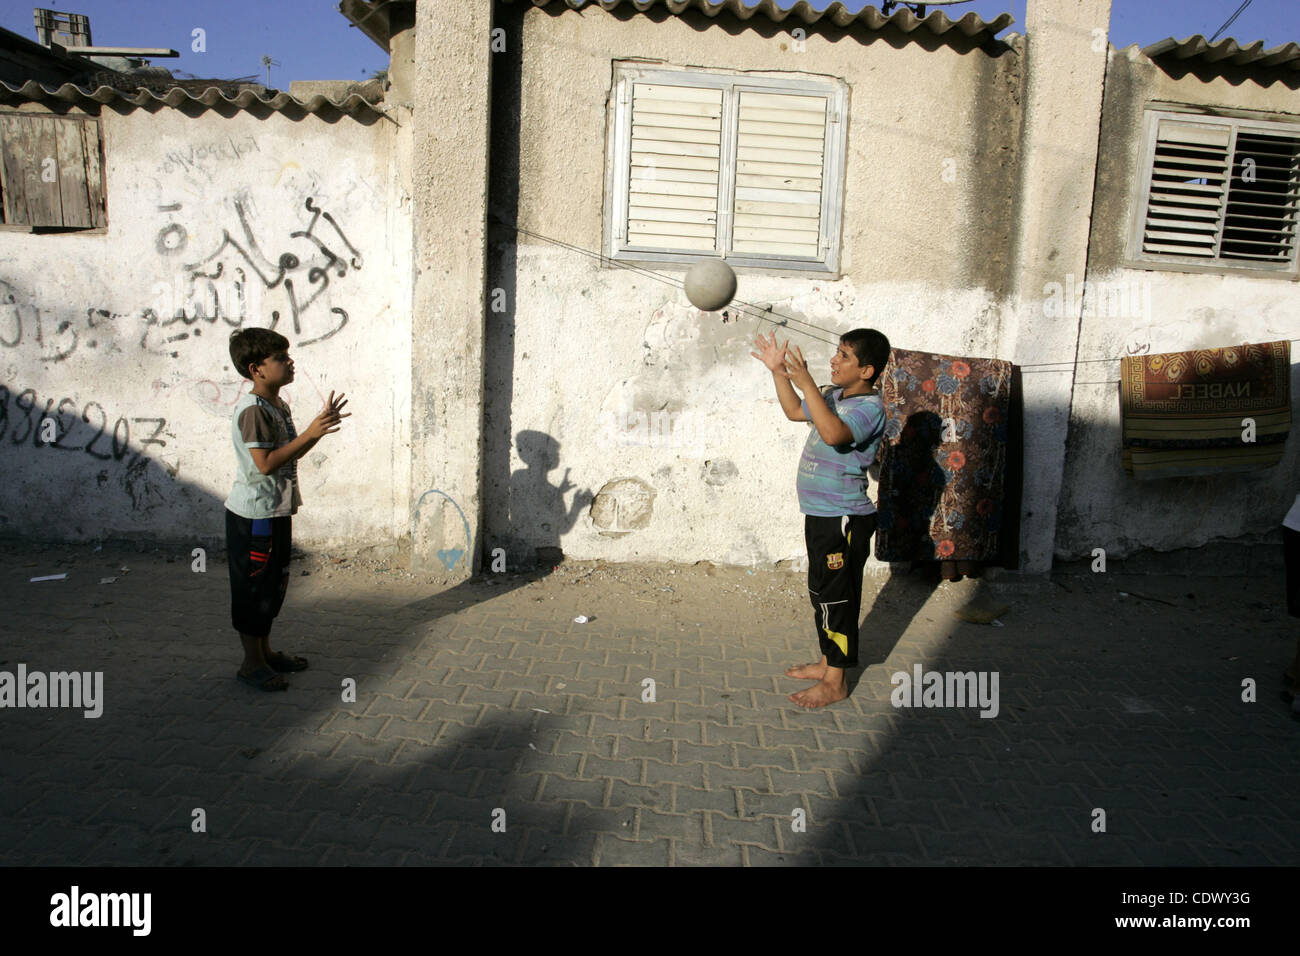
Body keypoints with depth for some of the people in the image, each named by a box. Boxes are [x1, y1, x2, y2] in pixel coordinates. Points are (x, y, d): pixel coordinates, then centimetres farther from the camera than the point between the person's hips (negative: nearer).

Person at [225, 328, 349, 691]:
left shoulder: (278, 405, 11)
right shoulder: (252, 409, -19)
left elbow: (289, 454, 18)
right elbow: (266, 463, -25)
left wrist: (320, 426, 6)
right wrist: (310, 433, -27)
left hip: (276, 511, 10)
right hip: (255, 515, -10)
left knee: (274, 584, 18)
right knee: (254, 588, 1)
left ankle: (265, 650, 31)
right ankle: (251, 662, 13)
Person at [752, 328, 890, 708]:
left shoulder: (869, 406, -19)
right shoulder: (834, 396, 10)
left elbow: (834, 434, -39)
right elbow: (794, 411, 25)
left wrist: (806, 384, -39)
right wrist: (779, 371, 15)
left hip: (844, 519, -10)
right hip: (821, 514, 10)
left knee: (836, 597, 0)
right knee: (821, 592, 19)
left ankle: (835, 682, 14)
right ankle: (827, 662, 35)